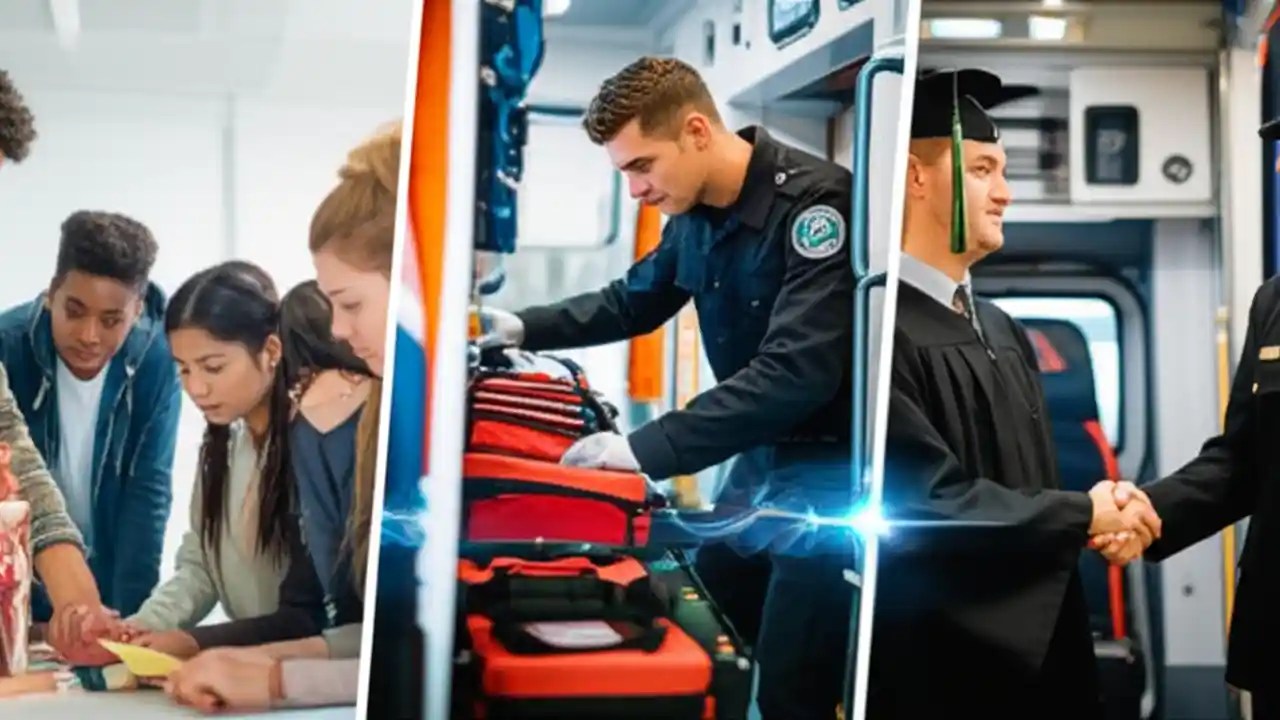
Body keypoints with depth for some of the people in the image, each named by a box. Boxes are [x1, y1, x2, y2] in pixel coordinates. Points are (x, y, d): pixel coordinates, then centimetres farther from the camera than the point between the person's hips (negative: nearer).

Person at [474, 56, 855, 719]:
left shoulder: (815, 202, -23)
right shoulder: (695, 216, 4)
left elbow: (798, 372, -32)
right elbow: (632, 302, 22)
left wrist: (647, 449, -34)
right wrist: (521, 328, 9)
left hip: (829, 467, -9)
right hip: (758, 457, 9)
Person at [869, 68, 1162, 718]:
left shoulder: (1004, 333, 11)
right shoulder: (877, 329, -18)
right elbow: (927, 503, -23)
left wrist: (1101, 516, -8)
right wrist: (1084, 515, -9)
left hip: (1034, 642, 8)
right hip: (933, 658, -8)